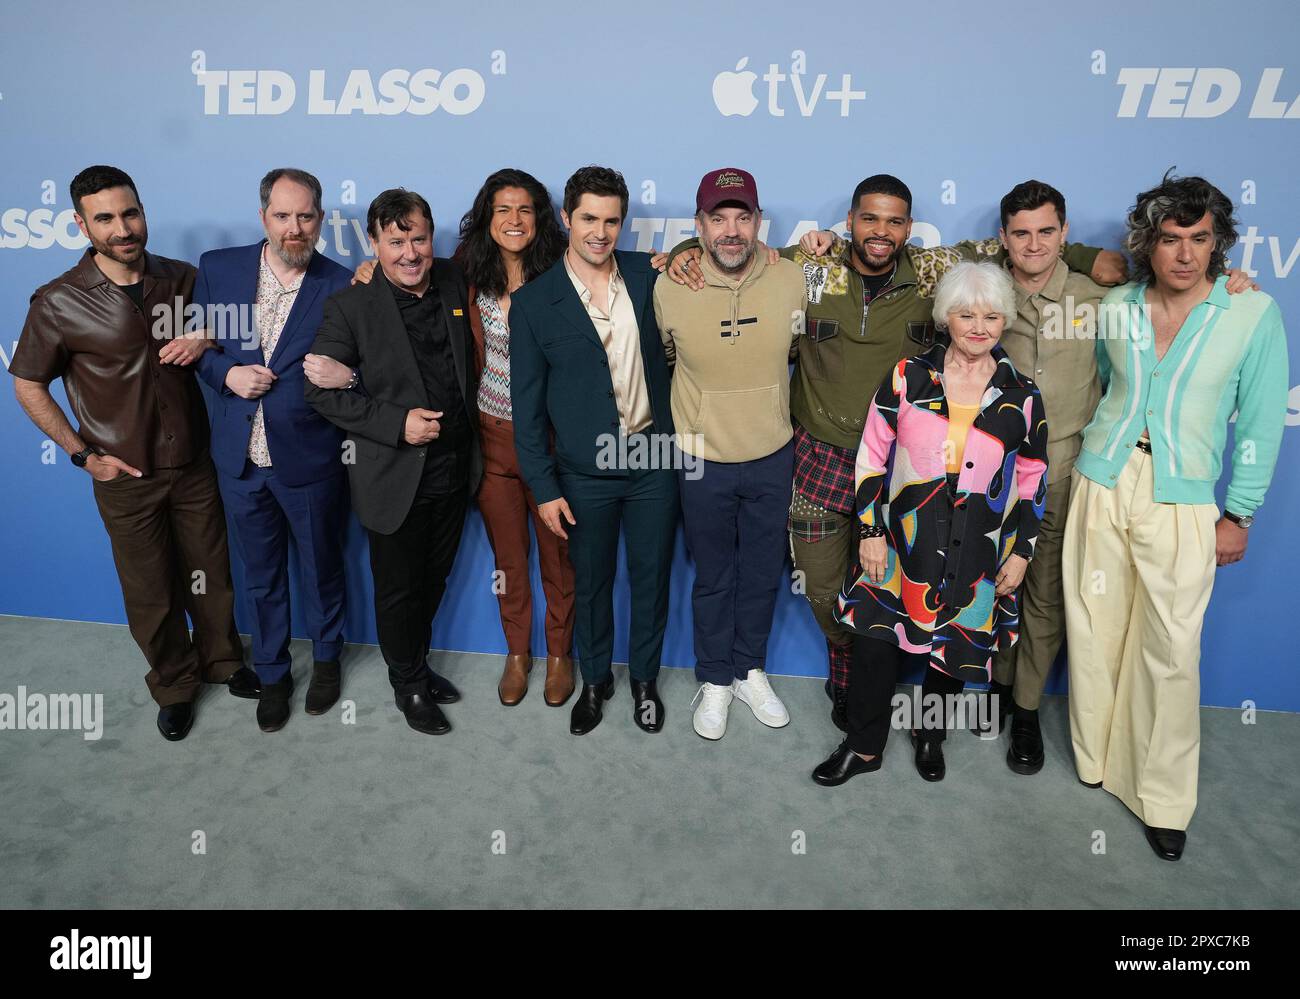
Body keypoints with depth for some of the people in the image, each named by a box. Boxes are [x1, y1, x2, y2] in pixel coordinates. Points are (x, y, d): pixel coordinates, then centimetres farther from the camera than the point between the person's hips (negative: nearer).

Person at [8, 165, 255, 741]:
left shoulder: (182, 279, -4)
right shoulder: (58, 303, -12)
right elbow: (28, 387, -2)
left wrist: (205, 342, -12)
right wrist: (83, 455, -6)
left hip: (194, 463, 2)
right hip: (126, 477, -2)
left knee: (210, 574, 15)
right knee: (151, 592, 12)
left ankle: (221, 661, 39)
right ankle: (174, 687, 33)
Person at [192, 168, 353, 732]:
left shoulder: (341, 287, -9)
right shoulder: (218, 268, -1)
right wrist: (227, 373, -13)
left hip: (310, 460, -2)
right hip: (240, 459, 3)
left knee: (321, 569, 17)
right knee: (261, 576, 18)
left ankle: (326, 657, 42)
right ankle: (271, 673, 38)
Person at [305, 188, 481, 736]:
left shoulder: (455, 281, 0)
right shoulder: (349, 305, -12)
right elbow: (322, 391, -11)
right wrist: (397, 423, -20)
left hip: (454, 468, 4)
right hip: (395, 478, -4)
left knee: (433, 580, 20)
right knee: (398, 589, 11)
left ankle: (415, 664, 44)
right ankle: (409, 685, 34)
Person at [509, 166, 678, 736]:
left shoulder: (649, 276, -1)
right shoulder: (533, 302, -5)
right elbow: (527, 403, -3)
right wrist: (544, 488, -6)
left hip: (654, 461, 2)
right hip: (585, 474, -1)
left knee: (651, 579, 14)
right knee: (591, 584, 15)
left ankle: (644, 679, 36)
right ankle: (595, 682, 38)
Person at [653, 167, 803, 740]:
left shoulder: (791, 280, -11)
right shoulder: (670, 288, -14)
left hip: (772, 457, 2)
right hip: (703, 462, -1)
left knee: (762, 574, 17)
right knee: (713, 578, 15)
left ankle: (750, 671, 40)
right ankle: (715, 681, 37)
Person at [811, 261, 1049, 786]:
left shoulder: (1022, 397, 1)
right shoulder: (908, 377, -2)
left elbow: (1033, 481, 7)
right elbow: (872, 456, 0)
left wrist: (1021, 552, 4)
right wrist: (871, 531, -4)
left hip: (977, 556, 1)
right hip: (901, 544, -1)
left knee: (955, 646, 13)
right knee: (874, 639, 1)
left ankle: (929, 734, 40)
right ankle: (864, 746, 23)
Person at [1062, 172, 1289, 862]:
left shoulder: (1254, 313, -3)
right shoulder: (1116, 307, 4)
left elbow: (1260, 423, 0)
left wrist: (1238, 515, 0)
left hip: (1182, 501, -2)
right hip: (1101, 485, 3)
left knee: (1171, 651, -2)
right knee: (1093, 627, 8)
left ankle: (1162, 799, 14)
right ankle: (1094, 757, 27)